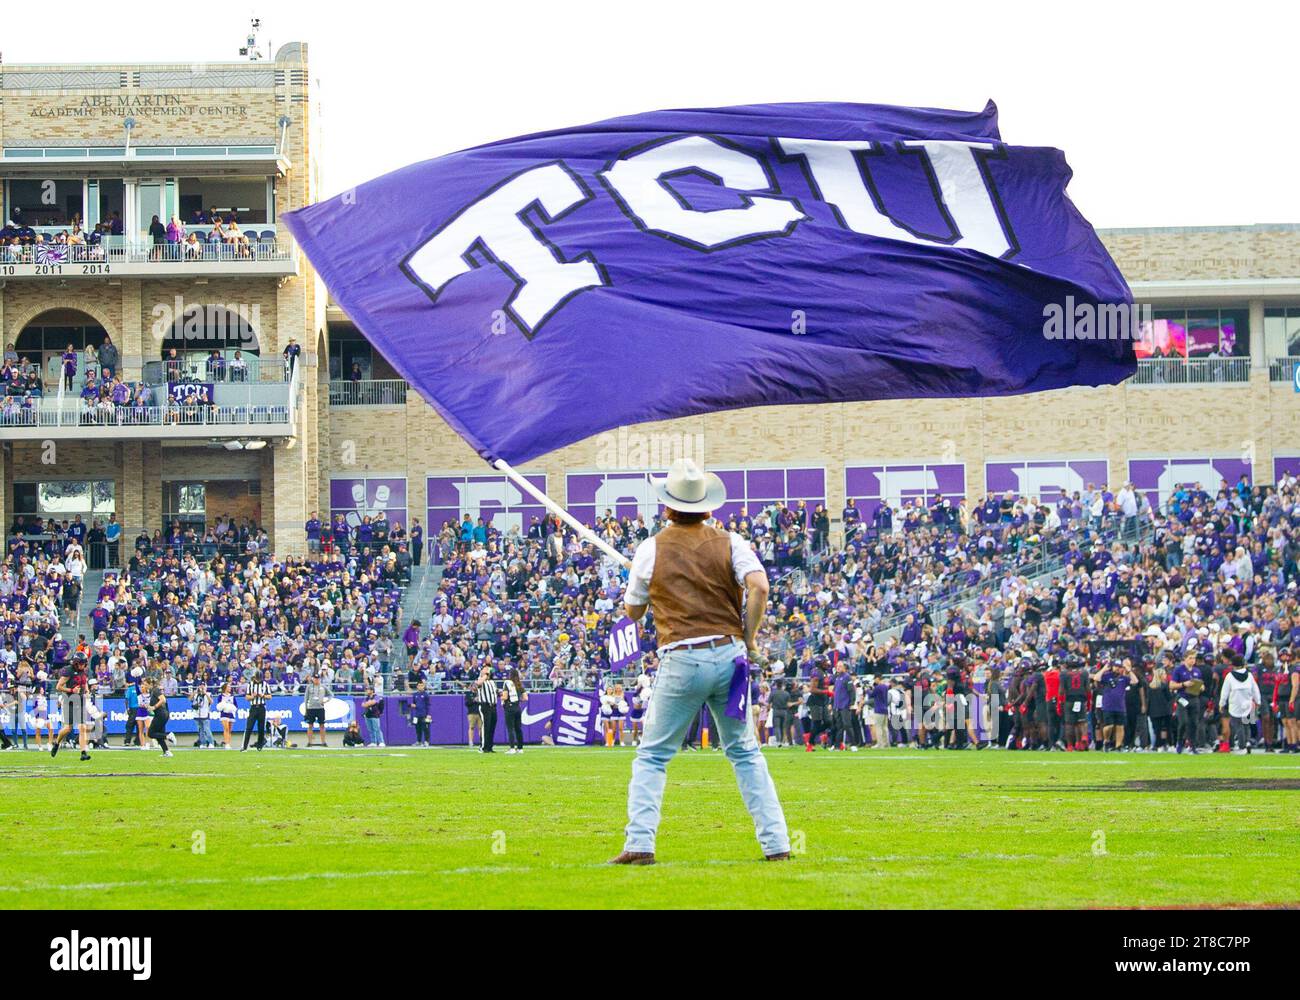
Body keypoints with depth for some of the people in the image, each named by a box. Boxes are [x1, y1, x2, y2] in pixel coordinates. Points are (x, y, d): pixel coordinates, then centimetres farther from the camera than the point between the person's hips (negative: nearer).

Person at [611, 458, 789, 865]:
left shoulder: (652, 549, 2)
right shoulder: (729, 543, 5)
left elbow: (633, 611, 12)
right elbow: (759, 586, -12)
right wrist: (749, 639, -1)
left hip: (680, 662, -2)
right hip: (728, 654, 2)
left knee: (652, 756, 8)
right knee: (745, 753, 14)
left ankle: (639, 844, -5)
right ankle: (776, 843, 7)